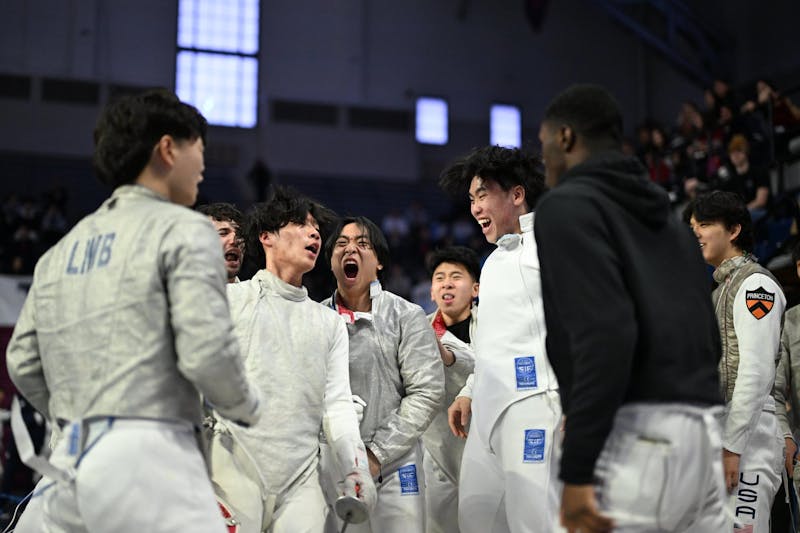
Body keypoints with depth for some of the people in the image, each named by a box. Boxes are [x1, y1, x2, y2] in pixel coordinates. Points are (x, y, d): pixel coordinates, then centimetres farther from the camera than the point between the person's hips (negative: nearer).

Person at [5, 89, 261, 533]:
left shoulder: (65, 246, 15)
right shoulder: (182, 229, -4)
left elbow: (24, 362, 15)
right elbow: (206, 352, -15)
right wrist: (247, 406, 4)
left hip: (73, 462, 7)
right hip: (147, 456, -7)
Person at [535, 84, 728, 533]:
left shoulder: (568, 205, -3)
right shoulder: (666, 215, 23)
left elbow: (605, 334, -17)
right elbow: (710, 336, 21)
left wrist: (577, 470, -17)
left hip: (635, 440, -8)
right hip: (702, 436, 8)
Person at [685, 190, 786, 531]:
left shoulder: (755, 283, -6)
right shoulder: (723, 288, 23)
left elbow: (757, 371, -16)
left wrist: (732, 446, -19)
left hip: (747, 432, -10)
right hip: (720, 432, 10)